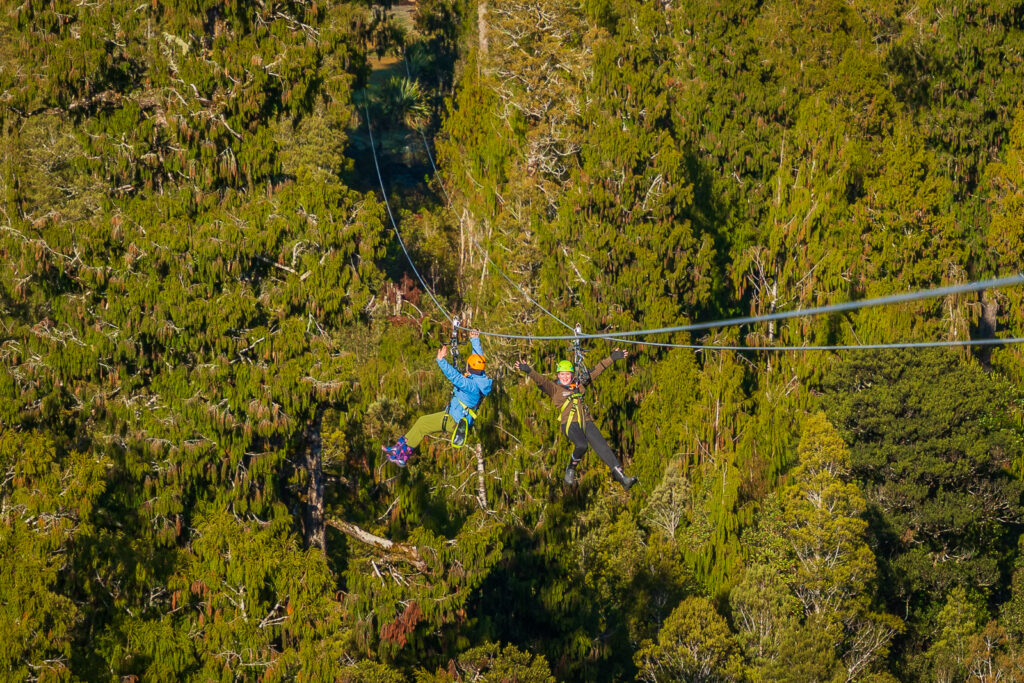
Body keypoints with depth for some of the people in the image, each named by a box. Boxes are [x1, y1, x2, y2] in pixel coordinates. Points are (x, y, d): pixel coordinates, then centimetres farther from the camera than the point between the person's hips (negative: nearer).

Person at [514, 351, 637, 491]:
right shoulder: (554, 388, 12)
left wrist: (612, 358, 31)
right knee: (581, 445, -31)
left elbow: (596, 371, 29)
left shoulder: (579, 385, 23)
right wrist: (529, 371, -23)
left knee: (602, 446, -10)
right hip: (570, 423, -4)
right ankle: (571, 470, -6)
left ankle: (620, 475, -14)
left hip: (586, 421, 4)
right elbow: (541, 380, -5)